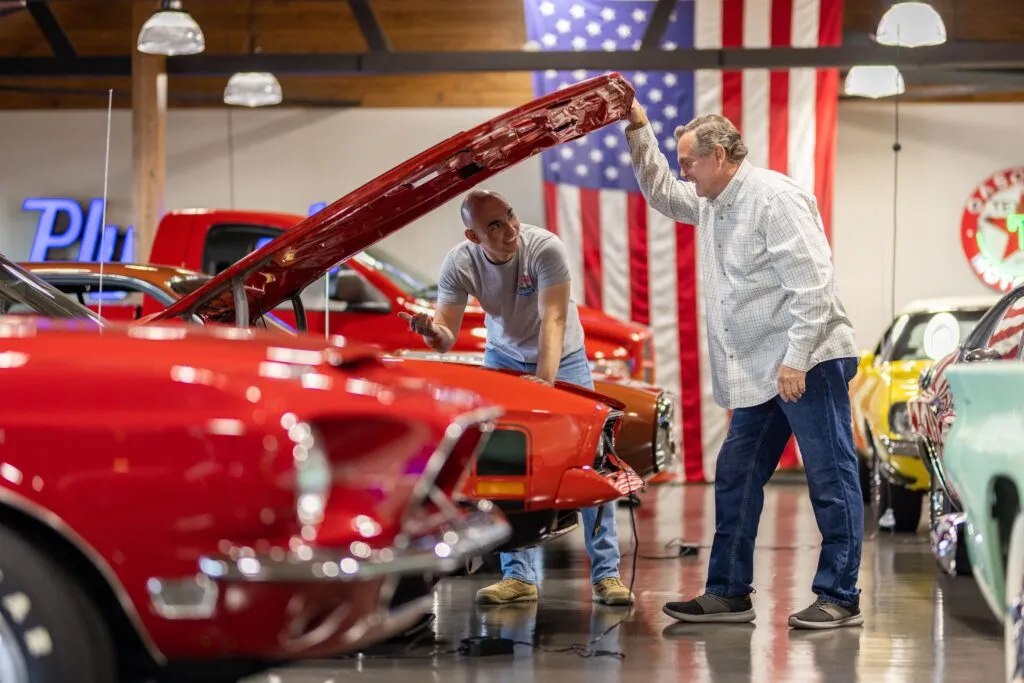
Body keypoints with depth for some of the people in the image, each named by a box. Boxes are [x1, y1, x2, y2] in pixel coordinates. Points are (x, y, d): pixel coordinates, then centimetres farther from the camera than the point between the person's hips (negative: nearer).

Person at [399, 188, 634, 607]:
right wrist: (432, 330, -47)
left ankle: (606, 573, -2)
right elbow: (447, 339, -22)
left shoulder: (545, 248, -31)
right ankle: (519, 576, 1)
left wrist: (545, 379, -51)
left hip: (561, 357, -2)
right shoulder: (460, 264, -21)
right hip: (503, 359, 3)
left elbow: (553, 319, -37)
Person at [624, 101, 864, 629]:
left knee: (830, 480, -5)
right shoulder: (711, 203, 14)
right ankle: (728, 593, 16)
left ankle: (840, 599, -3)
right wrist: (639, 131, 18)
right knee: (736, 478, 10)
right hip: (759, 370, 10)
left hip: (810, 361, -10)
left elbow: (811, 285, -20)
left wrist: (795, 361, -22)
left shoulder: (775, 198, -14)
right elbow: (660, 193, 31)